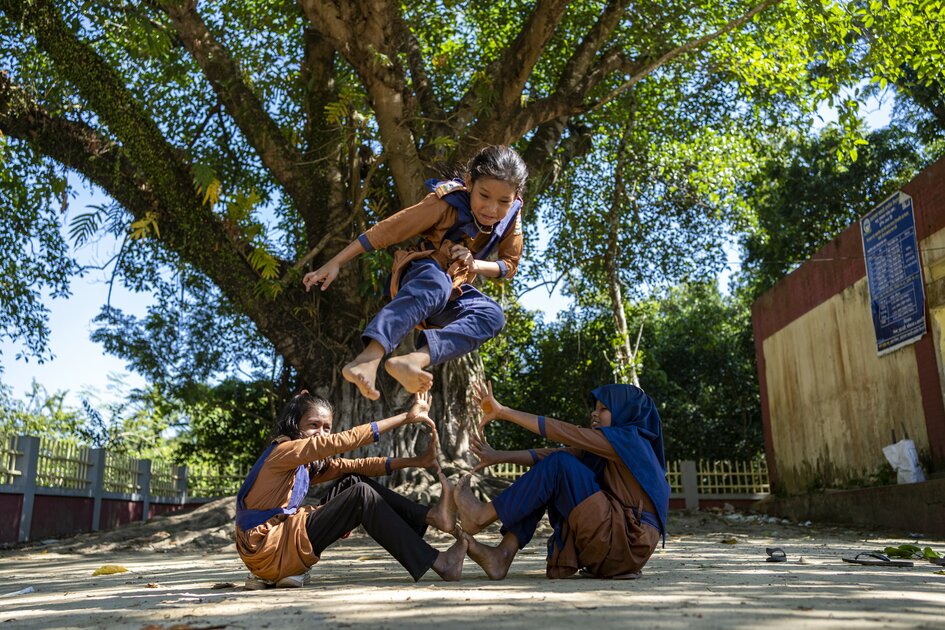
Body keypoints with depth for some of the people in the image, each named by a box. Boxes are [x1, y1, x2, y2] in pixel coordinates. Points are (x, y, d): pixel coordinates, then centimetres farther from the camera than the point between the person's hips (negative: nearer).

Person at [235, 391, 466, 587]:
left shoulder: (310, 464, 15)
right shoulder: (285, 450, -12)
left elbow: (356, 466, 6)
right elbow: (343, 441, -22)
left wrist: (414, 461, -4)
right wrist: (406, 417, -22)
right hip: (267, 549, -9)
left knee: (355, 481, 4)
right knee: (361, 494, -16)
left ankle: (428, 515, -2)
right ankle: (436, 563, -18)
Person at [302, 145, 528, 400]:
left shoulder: (511, 217, -8)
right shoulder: (447, 204, -22)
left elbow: (510, 265, 2)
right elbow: (385, 231, -21)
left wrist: (475, 265, -19)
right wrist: (334, 264, -23)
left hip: (453, 293, 5)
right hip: (420, 275, -4)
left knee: (494, 315, -29)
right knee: (436, 282, -42)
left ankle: (415, 360, -50)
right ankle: (367, 360, -61)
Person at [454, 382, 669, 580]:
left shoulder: (629, 438, -7)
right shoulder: (602, 451, 18)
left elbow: (563, 432, -13)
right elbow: (552, 453, 5)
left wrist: (503, 412, -14)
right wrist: (499, 456, -7)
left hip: (627, 542, -9)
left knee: (557, 465, -15)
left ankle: (481, 516, -10)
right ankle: (502, 556, -7)